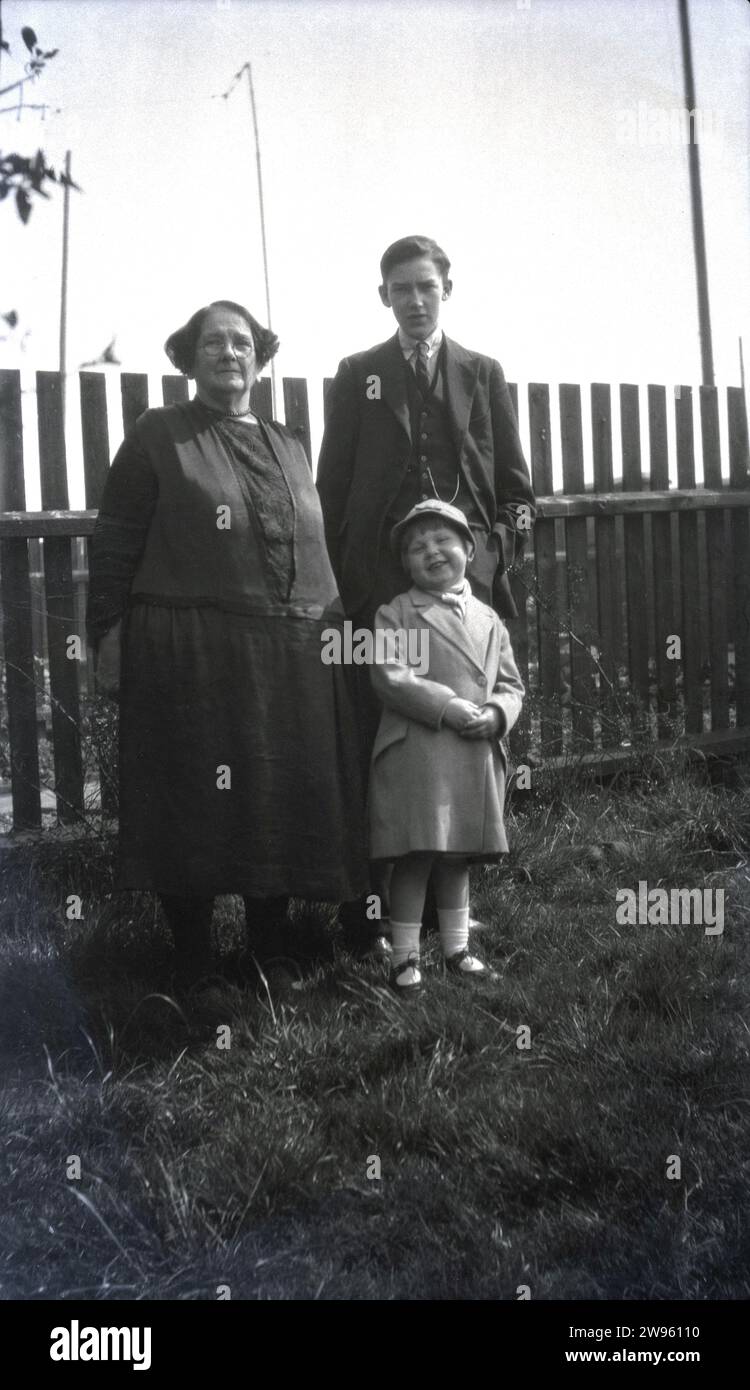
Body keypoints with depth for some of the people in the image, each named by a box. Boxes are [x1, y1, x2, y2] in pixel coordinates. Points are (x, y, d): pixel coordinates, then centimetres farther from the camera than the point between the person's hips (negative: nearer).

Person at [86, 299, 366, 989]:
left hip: (295, 661, 5)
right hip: (190, 656, -4)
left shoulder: (288, 446, 17)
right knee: (197, 810, 0)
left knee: (284, 805, 8)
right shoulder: (159, 435, 3)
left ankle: (271, 950, 23)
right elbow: (115, 543, -1)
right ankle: (194, 964, 13)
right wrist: (108, 632, -7)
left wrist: (332, 628, 15)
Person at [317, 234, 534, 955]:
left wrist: (499, 546, 1)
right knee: (376, 738, -5)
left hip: (466, 571, 2)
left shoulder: (483, 373, 16)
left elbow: (515, 482, 15)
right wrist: (340, 574, 1)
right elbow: (333, 482, 8)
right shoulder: (357, 375, 12)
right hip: (381, 575, -2)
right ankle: (368, 912, 0)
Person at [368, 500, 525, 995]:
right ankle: (406, 957, 7)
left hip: (477, 756, 4)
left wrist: (495, 714, -9)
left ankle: (457, 947, 26)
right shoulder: (395, 614, 1)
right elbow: (390, 676, -11)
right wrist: (448, 707, -19)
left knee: (459, 857, 14)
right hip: (413, 754, -4)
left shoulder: (488, 619, 15)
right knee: (414, 856, -3)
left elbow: (511, 684, 13)